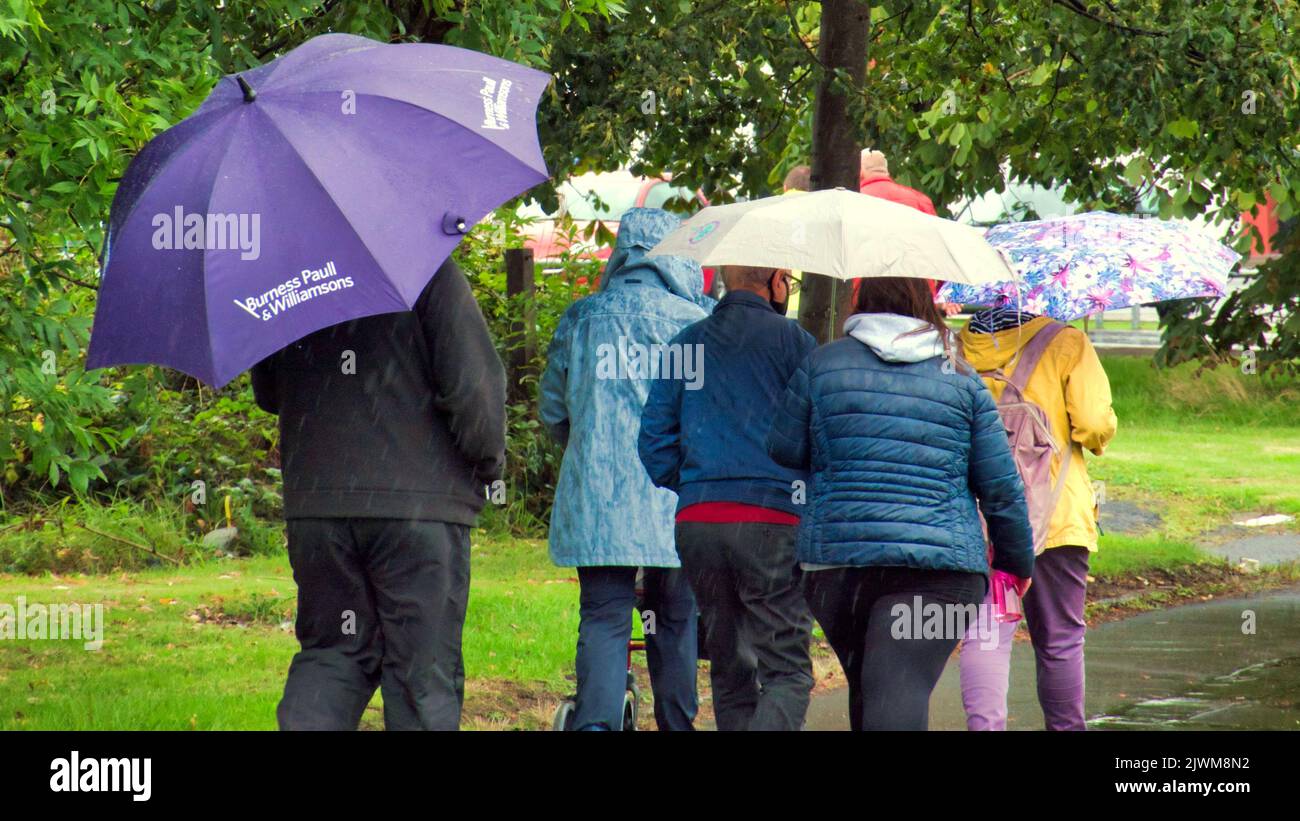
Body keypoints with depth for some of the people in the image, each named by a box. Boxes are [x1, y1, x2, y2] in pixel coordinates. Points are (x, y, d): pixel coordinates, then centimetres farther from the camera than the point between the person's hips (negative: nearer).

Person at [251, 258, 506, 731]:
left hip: (314, 502, 4)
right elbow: (472, 385, -14)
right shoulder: (429, 271, -10)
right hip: (420, 503, -4)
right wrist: (488, 462, 3)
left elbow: (267, 395, 16)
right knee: (423, 665, 5)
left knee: (332, 651, 14)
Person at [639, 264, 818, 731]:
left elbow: (653, 439, 11)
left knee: (730, 671, 13)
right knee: (787, 670, -6)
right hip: (774, 518, -5)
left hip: (696, 521, 5)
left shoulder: (686, 344, 14)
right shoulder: (792, 341, -1)